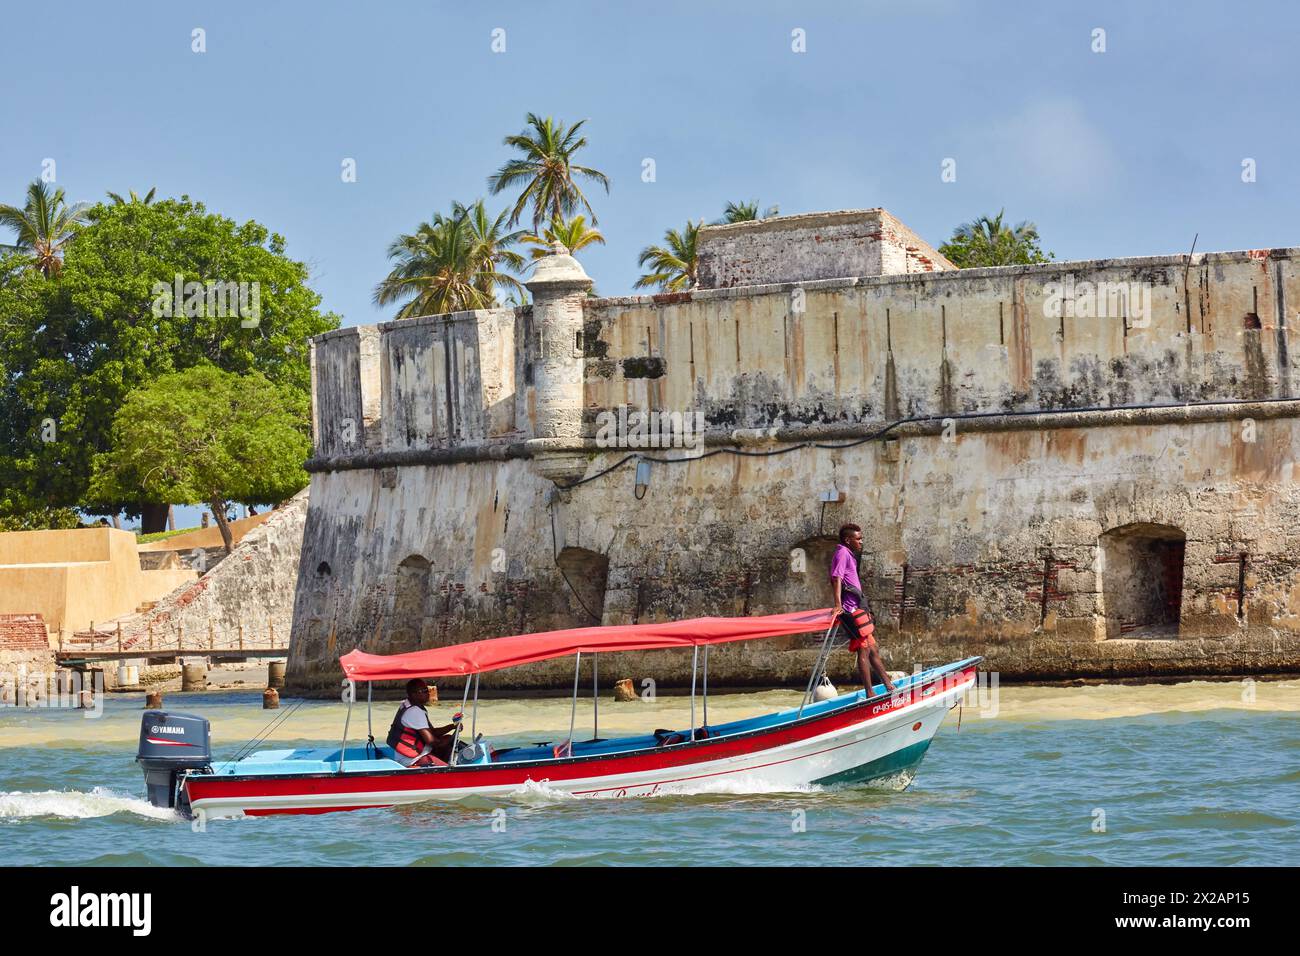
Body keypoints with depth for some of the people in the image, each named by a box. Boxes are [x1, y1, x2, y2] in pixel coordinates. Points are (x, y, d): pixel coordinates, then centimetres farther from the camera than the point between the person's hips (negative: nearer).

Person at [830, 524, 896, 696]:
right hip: (851, 610, -11)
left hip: (857, 609, 11)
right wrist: (838, 604, -36)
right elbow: (836, 578, -23)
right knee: (864, 651, -11)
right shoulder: (842, 553, -10)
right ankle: (870, 695, -12)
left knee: (873, 650, 15)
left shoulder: (849, 554, 21)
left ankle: (889, 687, 22)